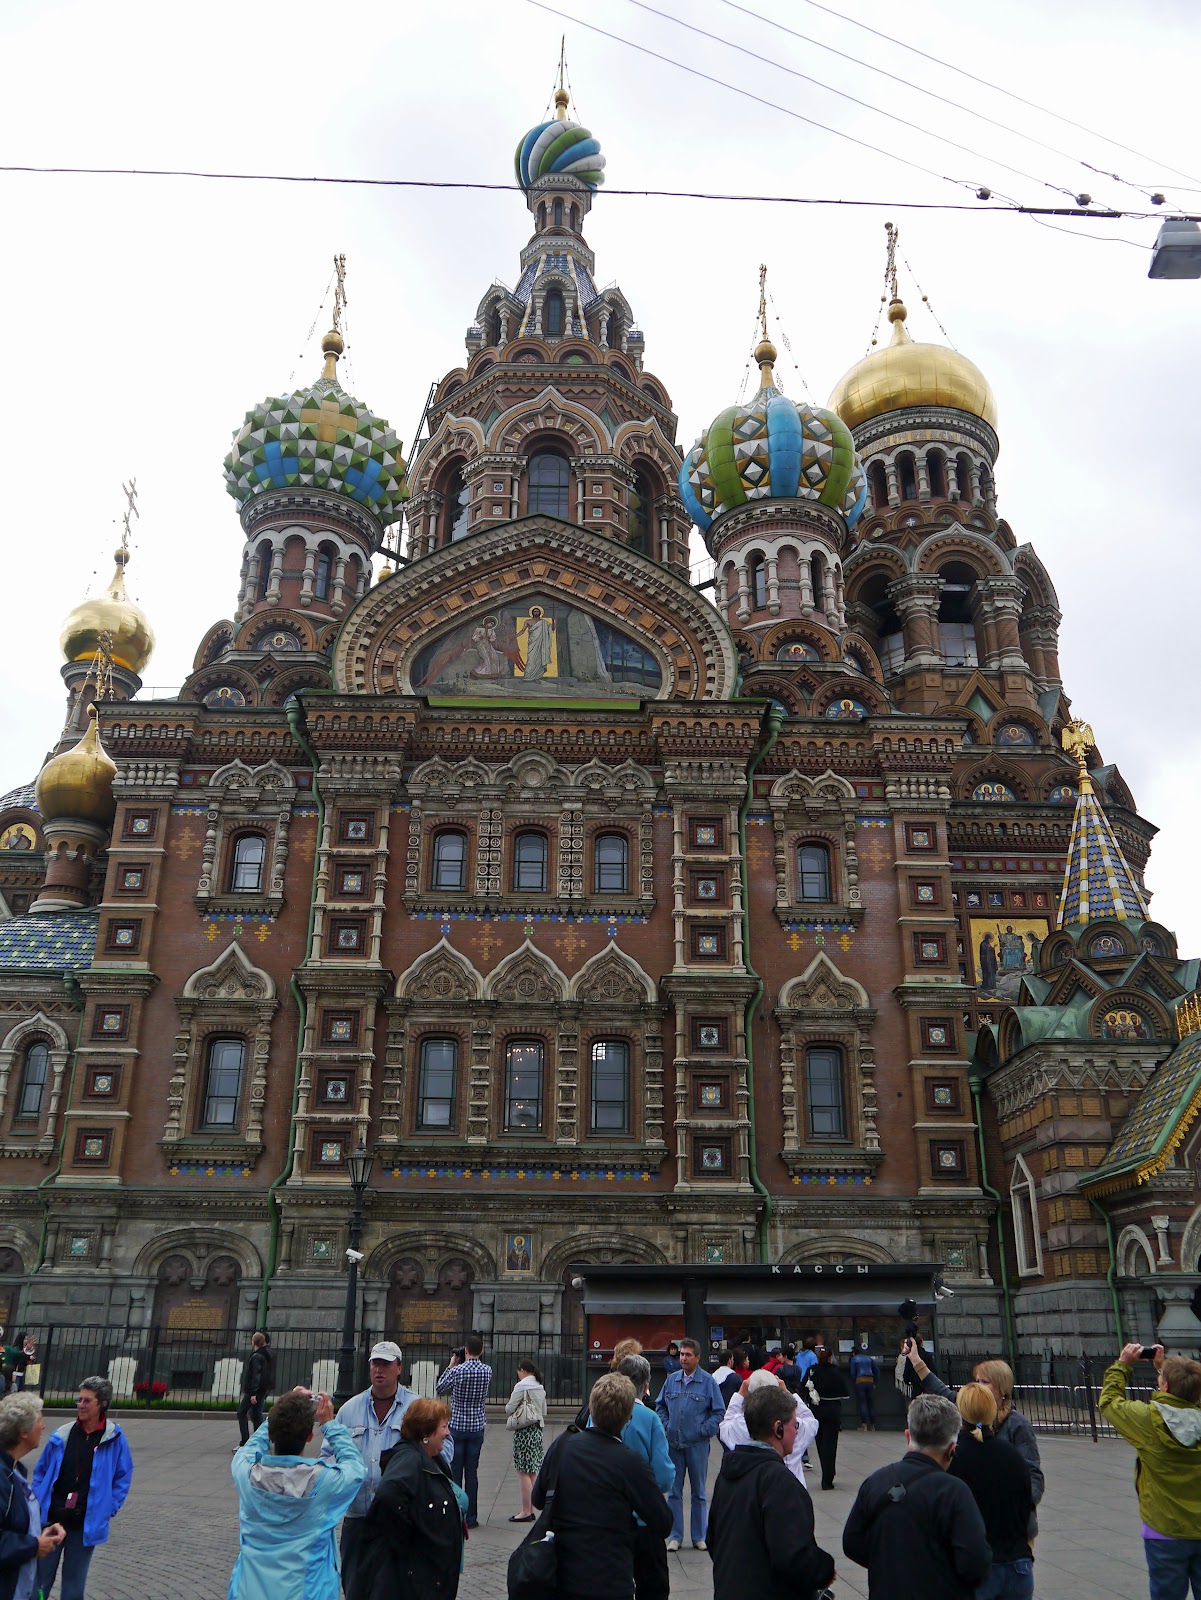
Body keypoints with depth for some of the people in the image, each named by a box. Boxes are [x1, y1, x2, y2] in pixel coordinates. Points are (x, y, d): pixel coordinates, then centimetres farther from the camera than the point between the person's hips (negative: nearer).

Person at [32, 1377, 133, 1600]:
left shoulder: (114, 1438, -6)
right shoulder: (61, 1435, -2)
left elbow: (123, 1477, 2)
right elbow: (41, 1471, 9)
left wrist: (109, 1509, -5)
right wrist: (39, 1503, -1)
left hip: (86, 1523, -1)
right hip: (51, 1518, 1)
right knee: (41, 1579, 9)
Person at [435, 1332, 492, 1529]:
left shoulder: (457, 1371, -14)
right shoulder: (487, 1371, -3)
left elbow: (439, 1388, 2)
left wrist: (451, 1365, 7)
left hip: (457, 1426, -3)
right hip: (477, 1427, 3)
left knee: (455, 1471, 4)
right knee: (472, 1472, 7)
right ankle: (471, 1517, 9)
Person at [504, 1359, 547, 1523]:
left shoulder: (521, 1386, -12)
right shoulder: (540, 1387, 11)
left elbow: (509, 1409, -10)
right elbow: (544, 1412, 16)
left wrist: (508, 1403, 9)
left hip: (523, 1431, -8)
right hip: (537, 1429, 8)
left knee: (523, 1472, -3)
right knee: (533, 1472, 12)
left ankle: (526, 1511, -2)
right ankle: (531, 1510, 16)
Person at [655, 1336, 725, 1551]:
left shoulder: (707, 1382, -5)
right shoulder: (672, 1380, 4)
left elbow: (719, 1412, -1)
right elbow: (660, 1405, 15)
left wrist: (703, 1430, -9)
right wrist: (665, 1425, 2)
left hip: (697, 1445, -3)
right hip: (673, 1444, 3)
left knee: (699, 1493, 9)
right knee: (674, 1491, 8)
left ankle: (699, 1537, 19)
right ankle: (675, 1536, 18)